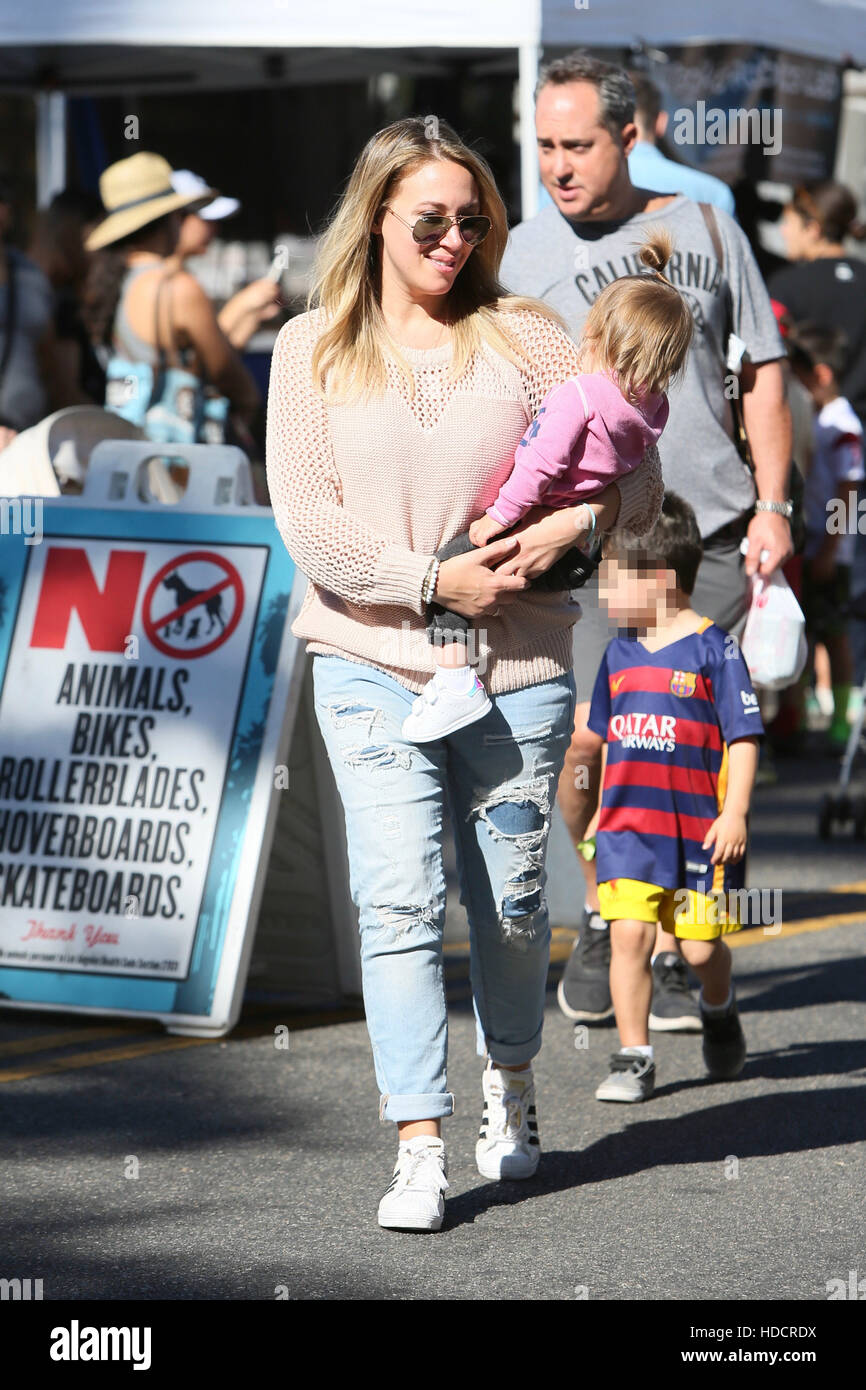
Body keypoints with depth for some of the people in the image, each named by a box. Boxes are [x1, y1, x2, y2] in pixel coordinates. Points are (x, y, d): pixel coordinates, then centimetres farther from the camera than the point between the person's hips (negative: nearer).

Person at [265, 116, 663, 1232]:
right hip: (372, 665, -1)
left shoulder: (526, 338, 3)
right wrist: (436, 580, -13)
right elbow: (307, 525, -4)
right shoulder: (312, 349, 3)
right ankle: (418, 1151, -12)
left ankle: (510, 1092, 35)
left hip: (518, 670, 1)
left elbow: (639, 477, 6)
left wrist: (573, 522, -14)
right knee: (399, 904, -12)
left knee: (511, 904, 10)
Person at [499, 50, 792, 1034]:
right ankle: (600, 914, 14)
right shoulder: (524, 254, 5)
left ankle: (668, 952, 10)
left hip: (713, 529, 1)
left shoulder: (705, 229, 10)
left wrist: (772, 504, 5)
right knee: (590, 737, -12)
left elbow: (762, 370, 14)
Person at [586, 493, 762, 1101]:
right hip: (629, 827, 4)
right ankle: (634, 1057, -2)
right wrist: (603, 813, 23)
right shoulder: (620, 653, 10)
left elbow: (743, 737, -7)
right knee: (629, 934, -8)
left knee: (701, 947, 4)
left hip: (700, 828, -4)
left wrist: (735, 812, -14)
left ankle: (719, 1010, 36)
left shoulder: (712, 648, -7)